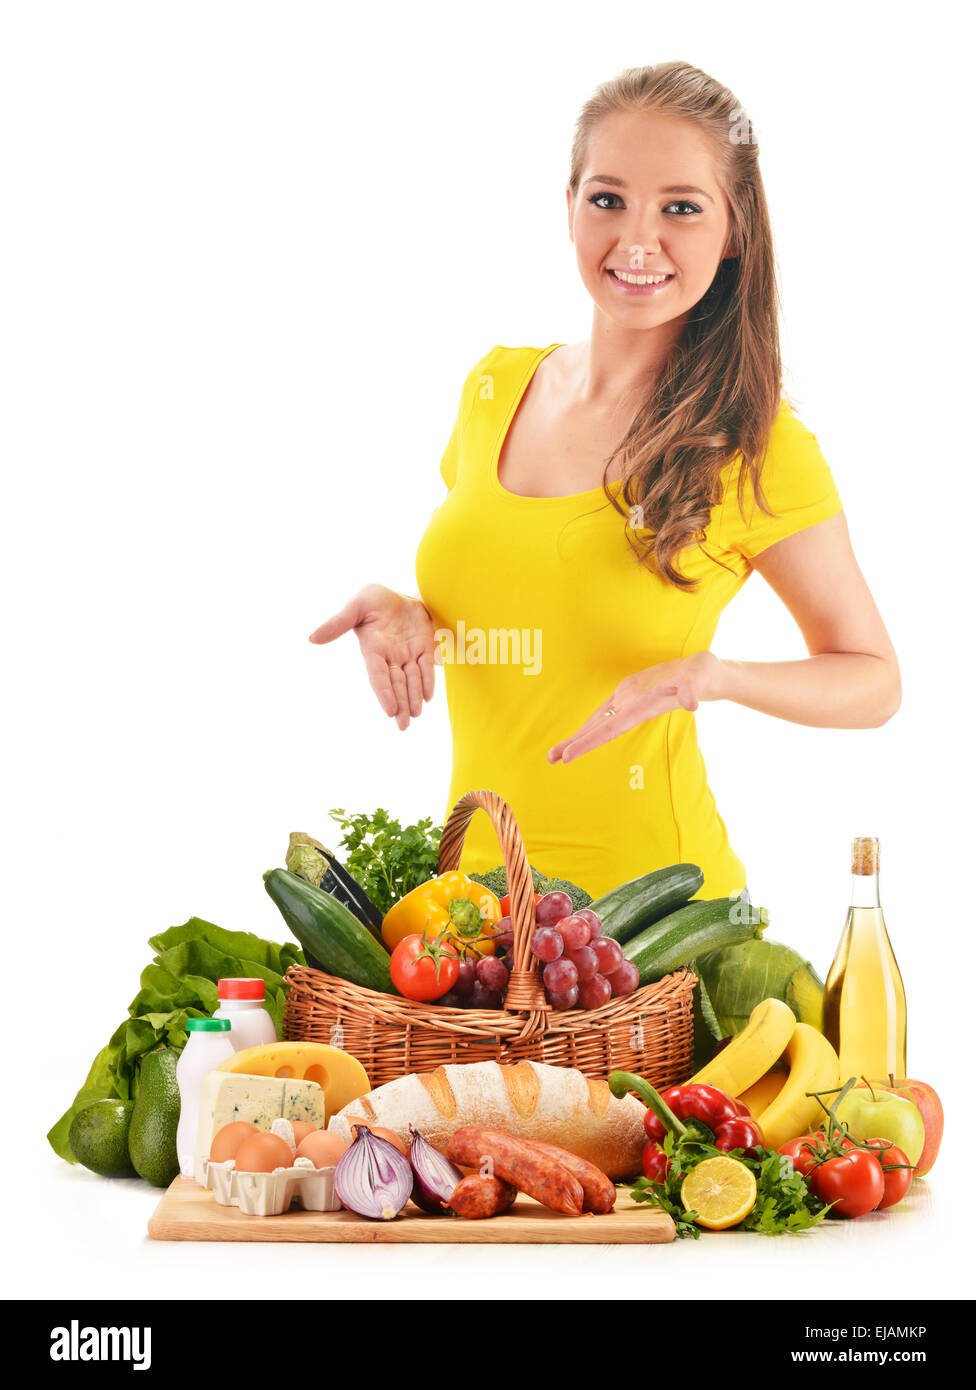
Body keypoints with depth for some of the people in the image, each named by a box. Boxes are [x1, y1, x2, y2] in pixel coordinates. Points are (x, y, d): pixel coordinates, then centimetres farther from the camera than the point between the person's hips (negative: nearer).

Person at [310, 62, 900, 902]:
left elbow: (874, 682, -3)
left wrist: (713, 675, -20)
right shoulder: (497, 390, 2)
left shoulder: (755, 447, -11)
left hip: (646, 891, -4)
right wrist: (406, 617, -6)